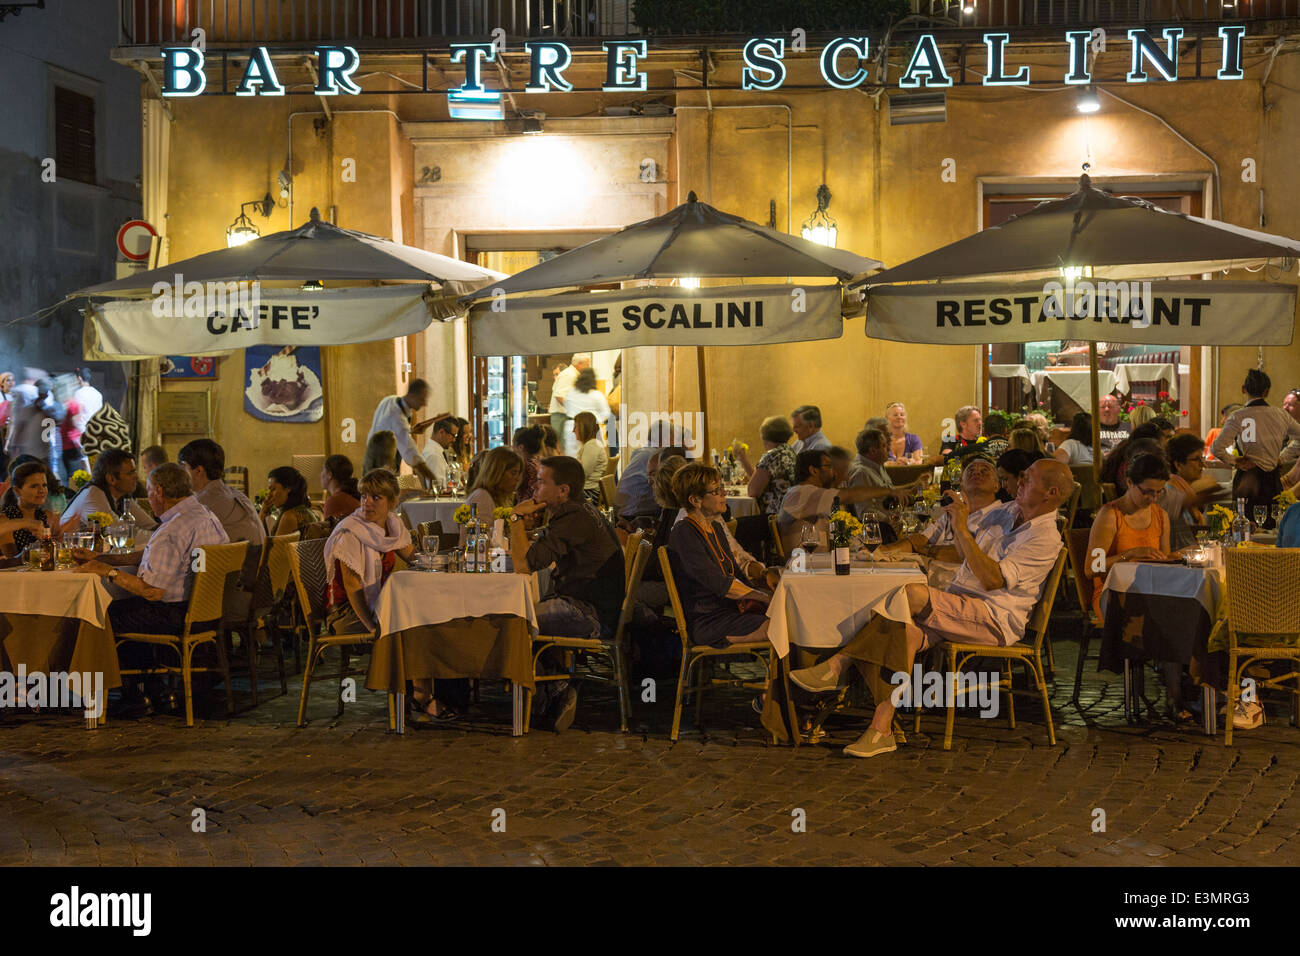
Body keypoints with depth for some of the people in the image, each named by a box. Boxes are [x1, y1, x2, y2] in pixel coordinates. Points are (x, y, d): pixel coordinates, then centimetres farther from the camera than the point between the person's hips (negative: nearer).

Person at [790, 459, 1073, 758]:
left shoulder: (1046, 539, -9)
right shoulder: (1007, 512, 19)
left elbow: (993, 579, -20)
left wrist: (963, 529, -20)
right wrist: (958, 524, 12)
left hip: (994, 618, -8)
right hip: (958, 604, 8)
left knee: (912, 594, -30)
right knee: (906, 633, -23)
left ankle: (839, 663, -23)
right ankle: (882, 729, -28)